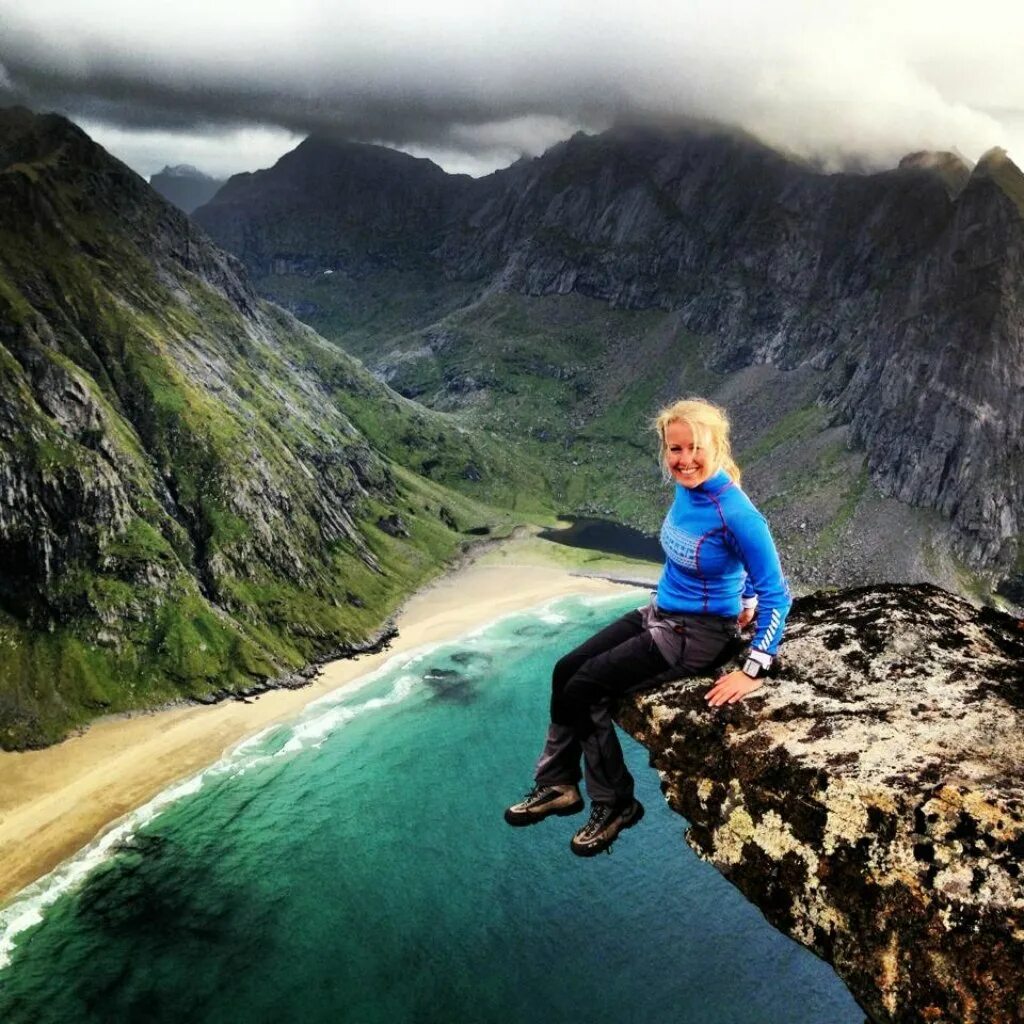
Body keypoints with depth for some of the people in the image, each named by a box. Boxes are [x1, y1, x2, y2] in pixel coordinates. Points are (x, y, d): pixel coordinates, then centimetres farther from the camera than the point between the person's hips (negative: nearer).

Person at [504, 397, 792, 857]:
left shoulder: (735, 513, -26)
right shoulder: (686, 489, -2)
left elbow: (776, 596, -21)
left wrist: (754, 672, -22)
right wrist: (741, 599, 14)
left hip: (698, 634, -8)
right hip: (659, 612, 8)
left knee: (584, 691, -13)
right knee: (565, 671, 2)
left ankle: (615, 803, 5)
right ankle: (557, 784, 15)